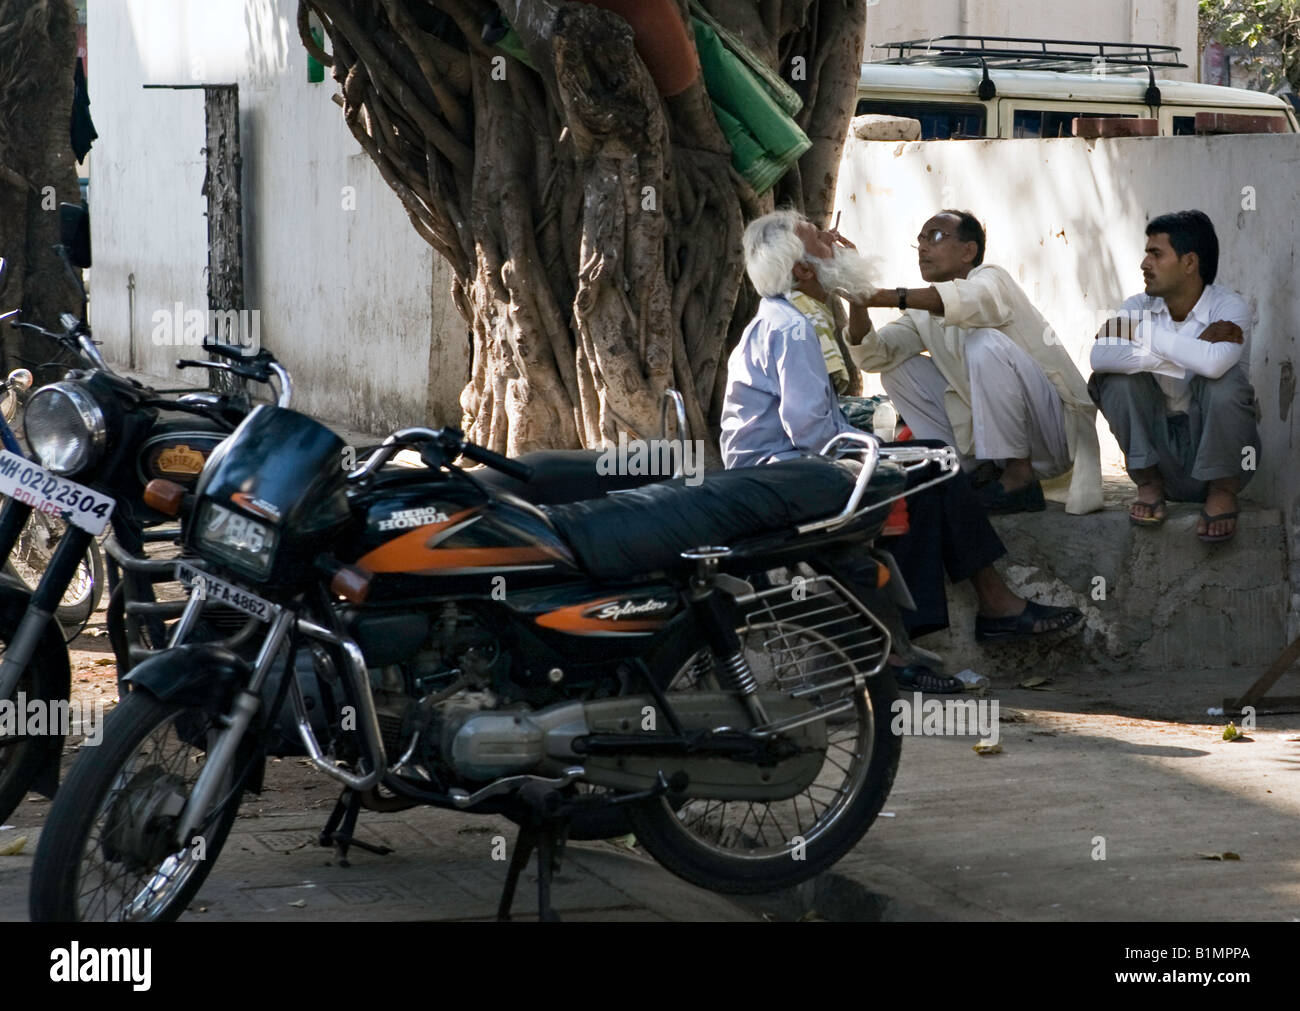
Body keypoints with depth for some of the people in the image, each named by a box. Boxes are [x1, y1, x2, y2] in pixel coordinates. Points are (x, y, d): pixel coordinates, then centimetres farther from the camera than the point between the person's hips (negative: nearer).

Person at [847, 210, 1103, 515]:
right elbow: (872, 356, -5)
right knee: (897, 369, 2)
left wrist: (886, 297, -42)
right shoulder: (924, 313, 10)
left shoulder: (991, 278, -10)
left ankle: (1019, 476, -23)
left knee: (984, 342, -31)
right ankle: (977, 471, -4)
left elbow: (971, 300, -37)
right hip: (992, 431, 7)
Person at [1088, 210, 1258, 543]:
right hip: (1159, 448, 3)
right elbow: (1100, 356, -25)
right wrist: (1191, 354, -28)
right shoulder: (1140, 307, -3)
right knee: (1119, 374, -18)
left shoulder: (1229, 307, -13)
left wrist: (1143, 334, -24)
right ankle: (1148, 482, -5)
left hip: (1218, 451, -3)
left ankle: (1223, 490, -10)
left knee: (1226, 378, -30)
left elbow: (1214, 363, -37)